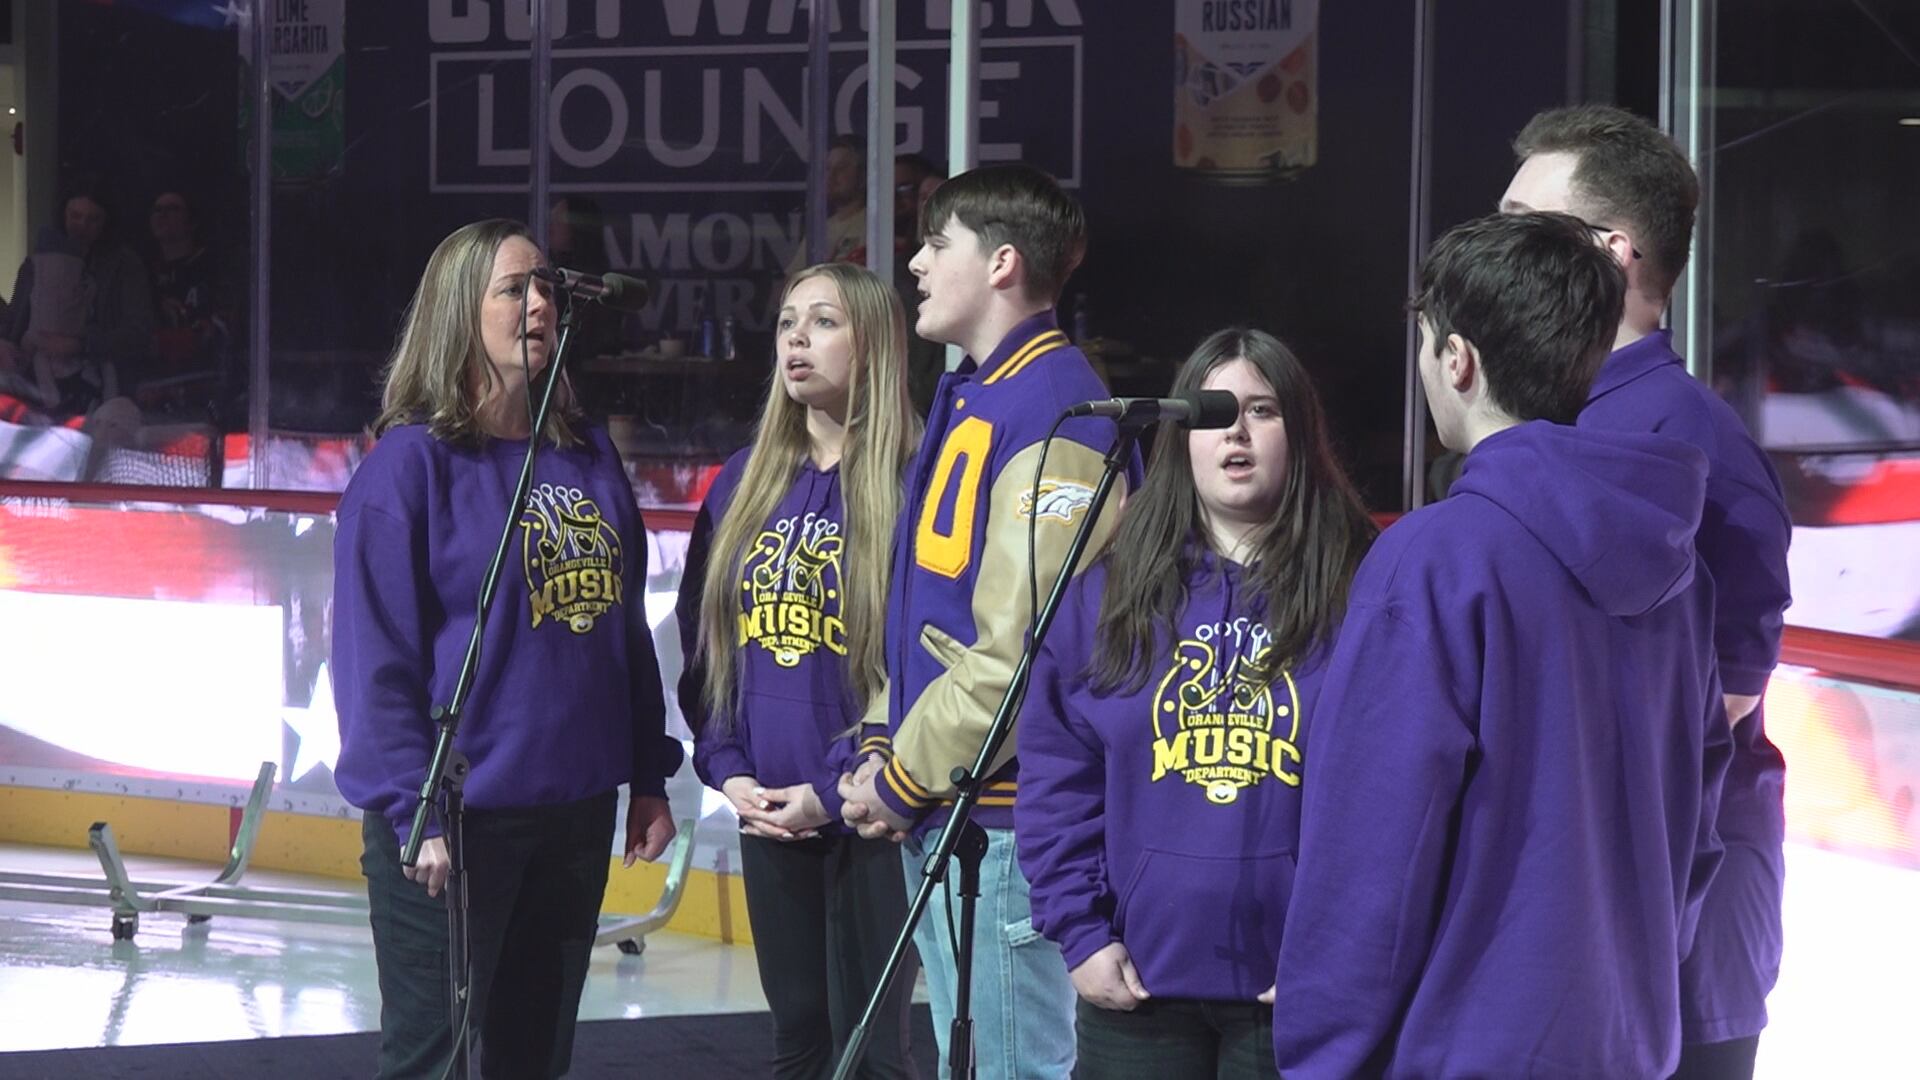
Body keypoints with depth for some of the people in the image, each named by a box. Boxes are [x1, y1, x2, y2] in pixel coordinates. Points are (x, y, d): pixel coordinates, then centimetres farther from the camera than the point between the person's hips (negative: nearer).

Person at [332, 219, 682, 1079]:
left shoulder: (587, 457, 9)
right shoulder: (413, 460, -9)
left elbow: (626, 629, 16)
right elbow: (376, 659, -12)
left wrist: (648, 778, 12)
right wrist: (416, 813, -17)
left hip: (577, 809, 6)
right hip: (455, 817, -6)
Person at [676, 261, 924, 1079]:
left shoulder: (911, 481, -10)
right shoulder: (743, 483, 10)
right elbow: (702, 642, 15)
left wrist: (839, 789, -15)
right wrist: (725, 768, 1)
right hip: (765, 815, 6)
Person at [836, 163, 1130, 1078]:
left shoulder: (1051, 412, -16)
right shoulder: (964, 402, 16)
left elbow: (1021, 647, -22)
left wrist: (906, 778, -14)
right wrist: (883, 747, 8)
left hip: (1004, 821, -10)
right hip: (934, 826, 10)